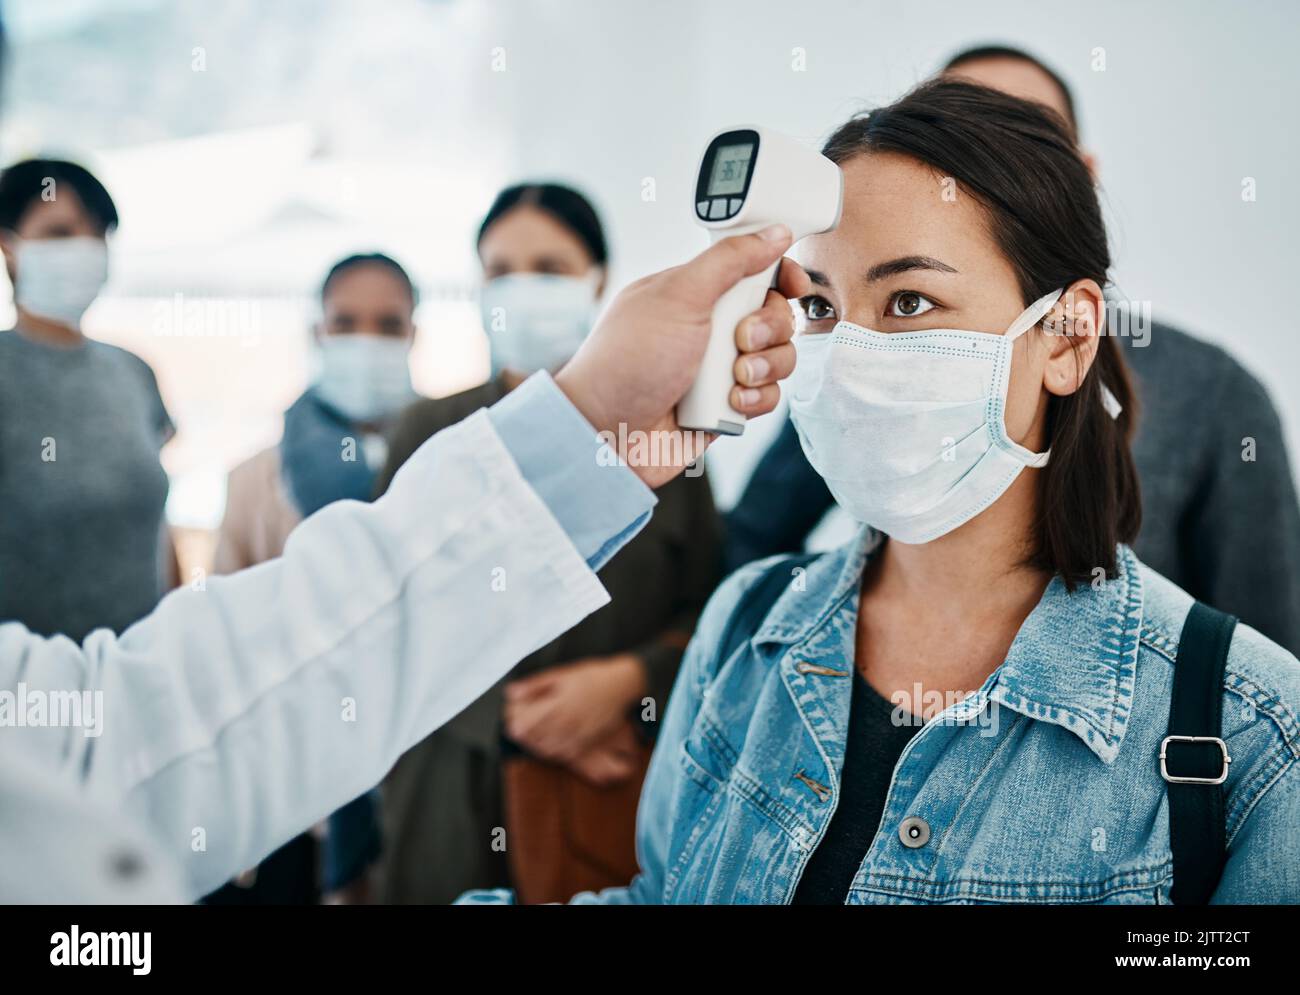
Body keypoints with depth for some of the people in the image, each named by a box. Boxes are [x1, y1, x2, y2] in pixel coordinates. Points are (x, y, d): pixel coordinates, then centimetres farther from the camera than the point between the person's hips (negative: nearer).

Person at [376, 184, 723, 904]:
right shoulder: (430, 433, 8)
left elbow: (712, 612, 4)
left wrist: (628, 679, -14)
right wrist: (506, 715, -10)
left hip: (623, 799, 0)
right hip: (462, 794, 1)